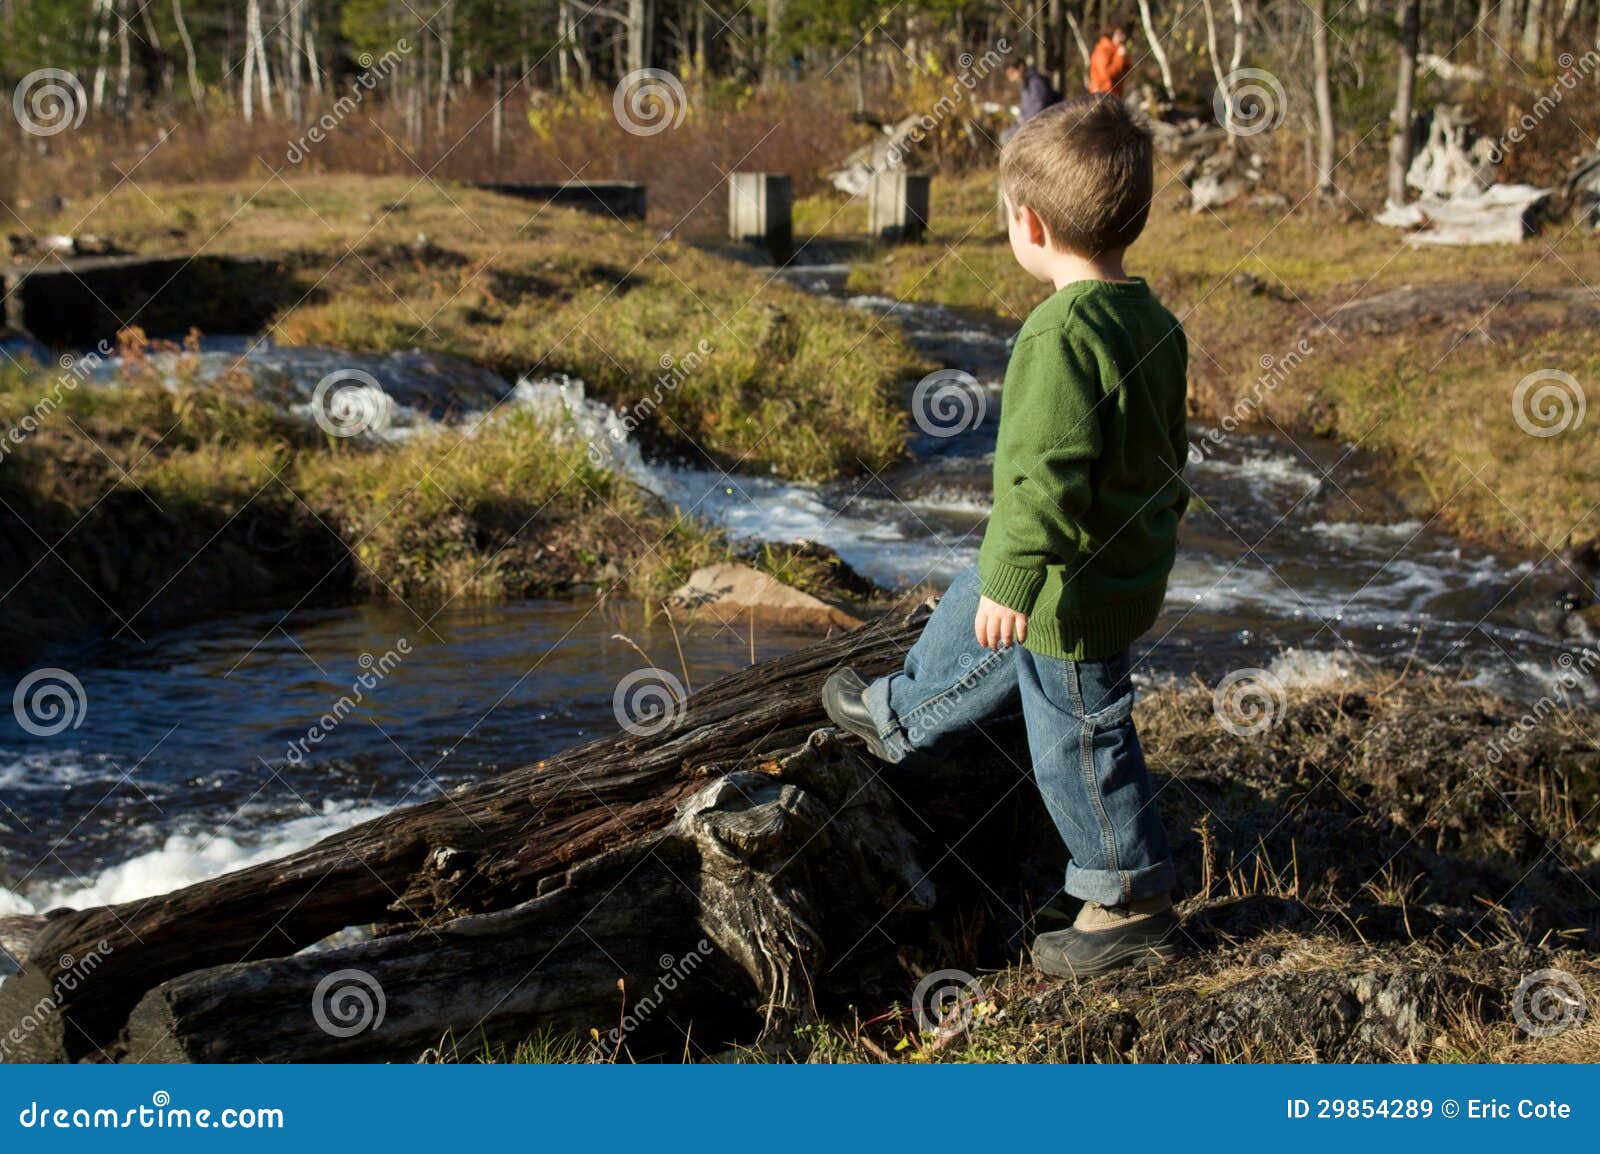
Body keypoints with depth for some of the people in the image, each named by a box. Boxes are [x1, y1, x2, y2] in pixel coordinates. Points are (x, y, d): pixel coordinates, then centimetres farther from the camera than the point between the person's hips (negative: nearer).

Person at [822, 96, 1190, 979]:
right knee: (969, 621, 29)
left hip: (1074, 590, -9)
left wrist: (1011, 580, -24)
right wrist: (1155, 533, 25)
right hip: (1132, 566, 9)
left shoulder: (1063, 332, -28)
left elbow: (1047, 474, -30)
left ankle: (1134, 908, 21)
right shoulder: (1152, 320, 1)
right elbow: (1167, 453, 12)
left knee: (1080, 741, 7)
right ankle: (903, 718, 55)